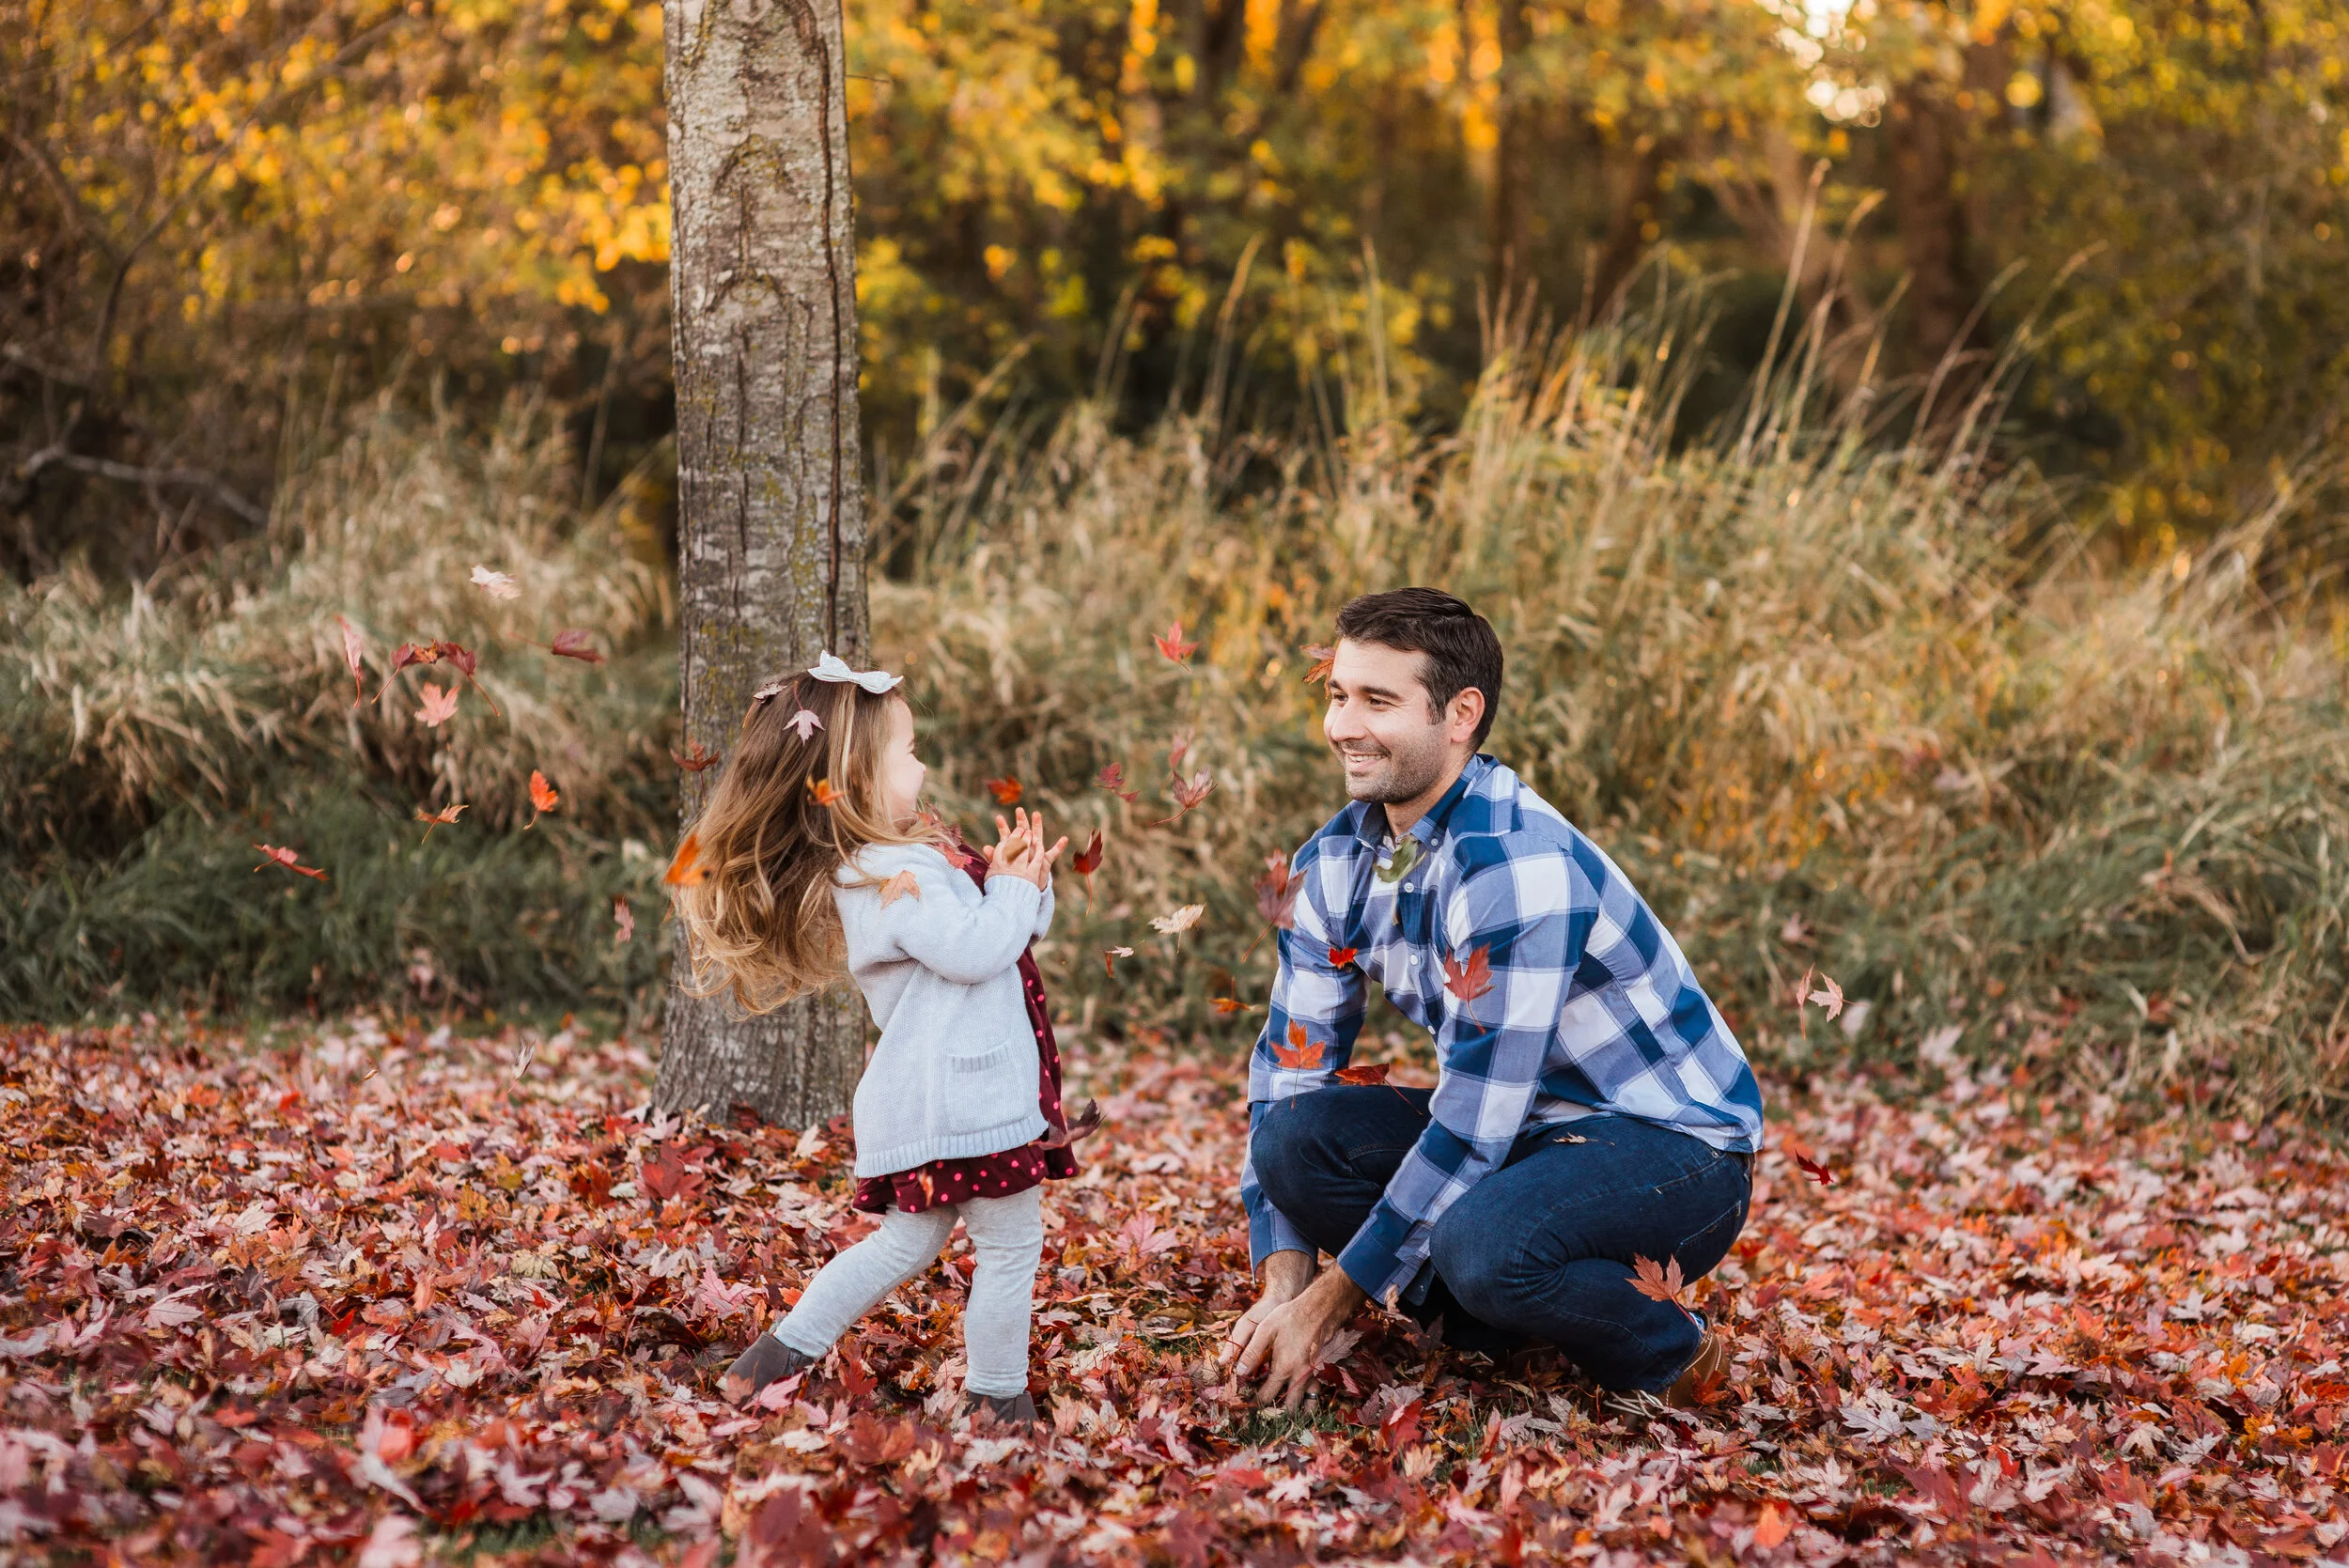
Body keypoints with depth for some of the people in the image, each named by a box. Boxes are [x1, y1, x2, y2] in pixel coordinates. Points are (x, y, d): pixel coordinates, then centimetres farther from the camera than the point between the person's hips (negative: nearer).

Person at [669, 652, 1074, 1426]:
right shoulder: (893, 874, -18)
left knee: (910, 1240, 21)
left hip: (924, 1098, 11)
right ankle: (997, 1399, 12)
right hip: (963, 1096, -11)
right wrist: (1012, 889, -10)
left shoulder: (909, 854, 16)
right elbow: (972, 950, -25)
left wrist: (1024, 881, 2)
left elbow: (1018, 932, 21)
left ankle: (787, 1348, 23)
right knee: (1012, 1244, 2)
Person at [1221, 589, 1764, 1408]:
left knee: (1481, 1244, -36)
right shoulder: (1336, 861, -2)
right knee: (1297, 1136, -16)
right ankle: (1513, 1323, 0)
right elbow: (1291, 1065, 0)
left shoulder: (1519, 870, -28)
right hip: (1531, 1124, 8)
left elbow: (1472, 1125, -28)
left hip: (1675, 1141, -7)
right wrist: (1282, 1291, -12)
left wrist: (1327, 1303, -23)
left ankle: (1671, 1354, -7)